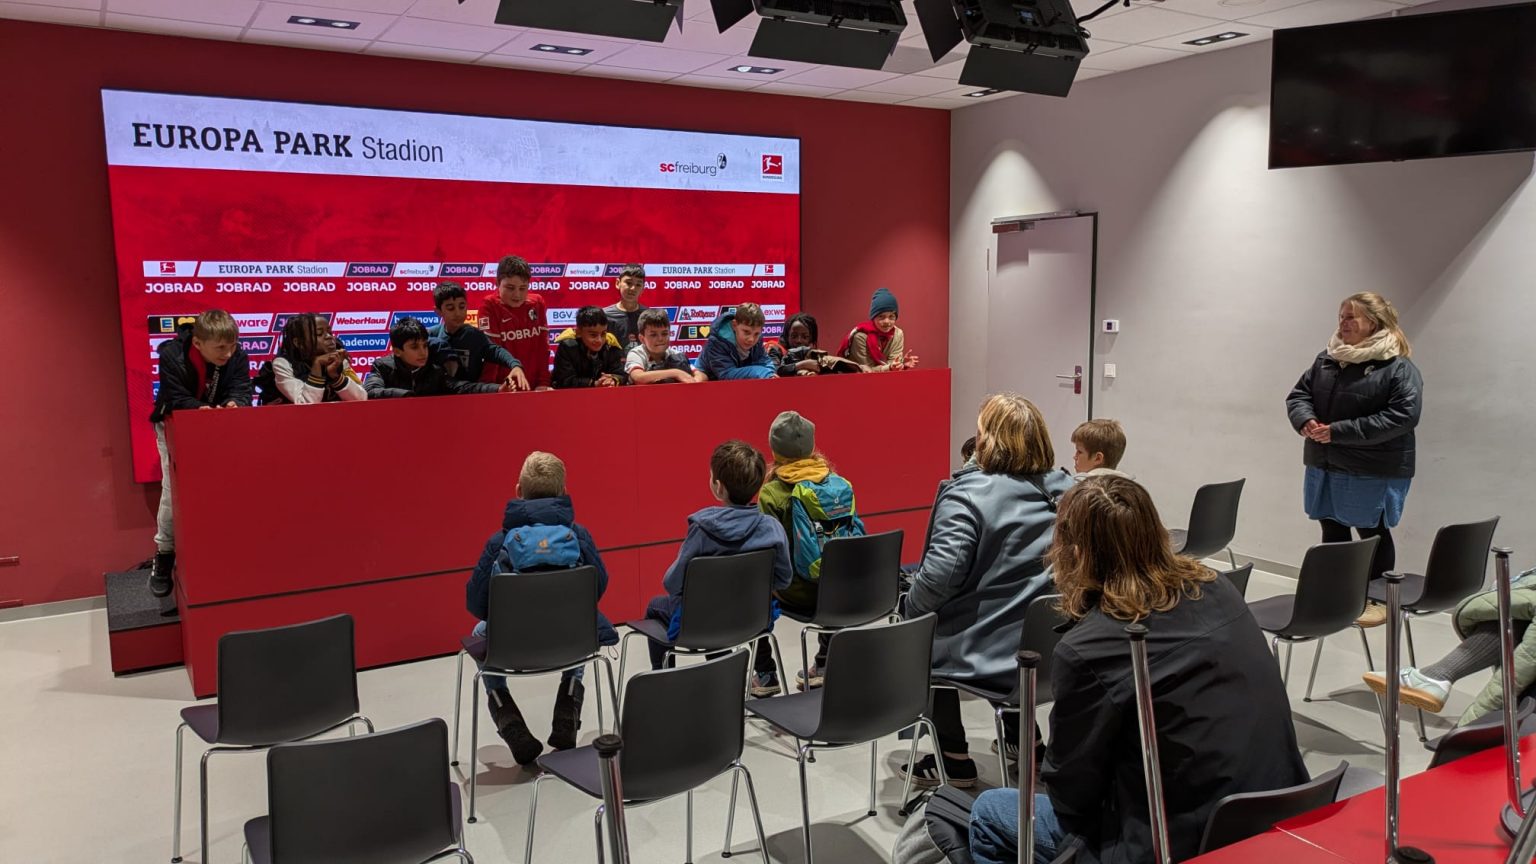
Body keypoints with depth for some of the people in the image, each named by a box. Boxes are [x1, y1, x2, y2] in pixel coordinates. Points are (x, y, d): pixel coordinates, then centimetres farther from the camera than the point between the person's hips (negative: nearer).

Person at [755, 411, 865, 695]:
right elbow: (855, 536, 9)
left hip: (798, 594, -4)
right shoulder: (840, 484, -1)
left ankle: (765, 675, 26)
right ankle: (824, 665, 42)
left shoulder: (772, 493, -14)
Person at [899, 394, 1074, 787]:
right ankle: (1021, 737, 40)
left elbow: (939, 575, -26)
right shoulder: (1067, 491, 0)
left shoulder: (969, 493, -18)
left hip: (983, 655, -6)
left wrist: (911, 606, -7)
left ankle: (955, 759, 32)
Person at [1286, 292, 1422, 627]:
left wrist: (1339, 431, -25)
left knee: (1373, 534, 7)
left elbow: (1403, 416, -21)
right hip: (1324, 465, 6)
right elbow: (1298, 395, 9)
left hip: (1374, 471, -6)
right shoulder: (1326, 359, 9)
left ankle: (1379, 599, 22)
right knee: (1332, 531, 13)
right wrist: (1305, 420, -16)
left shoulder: (1398, 367, -11)